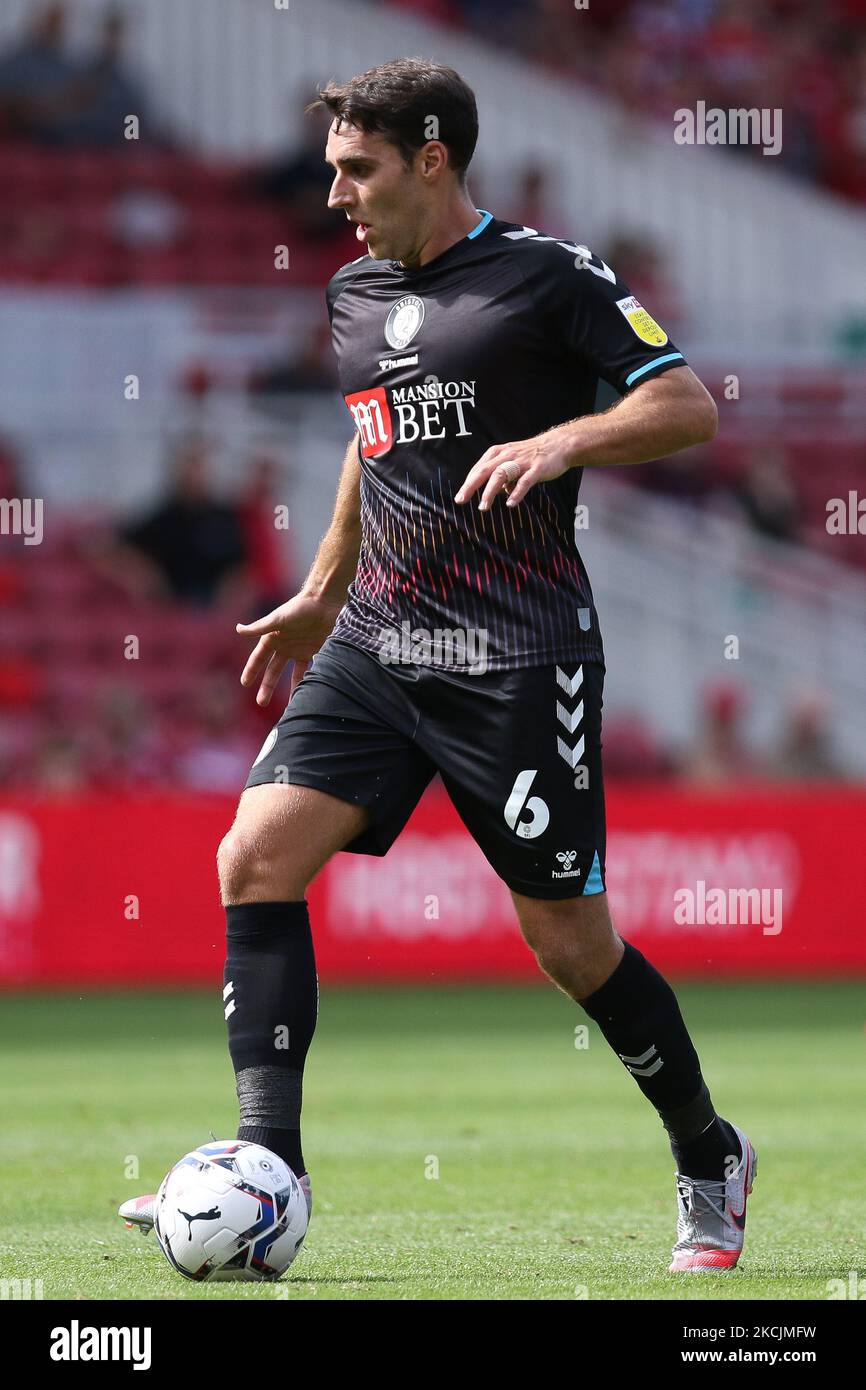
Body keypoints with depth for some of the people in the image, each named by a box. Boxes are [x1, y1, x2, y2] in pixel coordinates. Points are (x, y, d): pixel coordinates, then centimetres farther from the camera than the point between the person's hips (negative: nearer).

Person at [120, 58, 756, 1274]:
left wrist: (563, 441, -22)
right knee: (257, 856, -12)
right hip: (375, 647, 6)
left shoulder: (546, 274, -5)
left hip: (518, 658, -6)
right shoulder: (354, 296, 15)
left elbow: (688, 405, -7)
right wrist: (319, 600, 33)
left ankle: (710, 1164, 20)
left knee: (568, 942, -3)